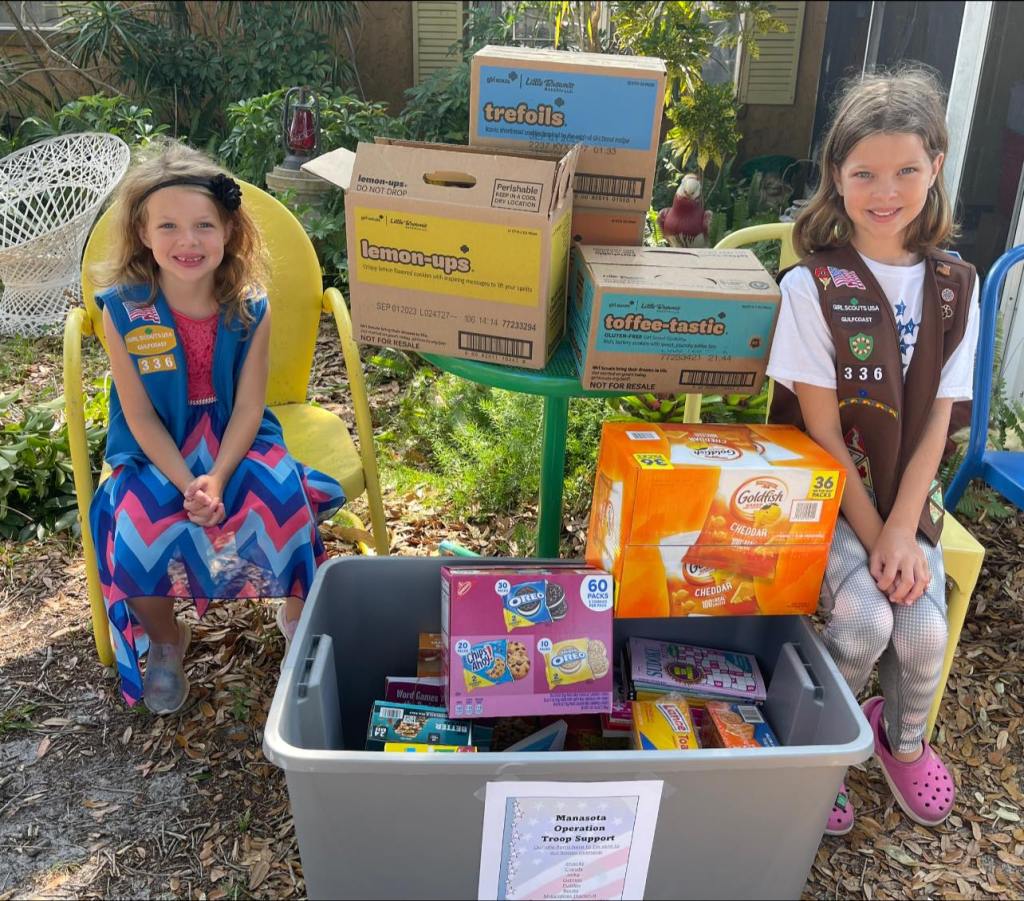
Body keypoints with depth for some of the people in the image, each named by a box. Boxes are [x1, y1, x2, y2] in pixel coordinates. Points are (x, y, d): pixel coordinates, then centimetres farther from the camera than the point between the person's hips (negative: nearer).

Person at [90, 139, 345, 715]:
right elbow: (139, 416, -11)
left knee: (286, 498, -25)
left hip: (235, 441, 1)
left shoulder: (251, 309, -12)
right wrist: (187, 485, -22)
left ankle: (299, 617, 4)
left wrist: (217, 478, -23)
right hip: (156, 452, 0)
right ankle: (165, 643, 10)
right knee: (136, 534, -23)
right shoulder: (124, 310, -14)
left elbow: (248, 407, -9)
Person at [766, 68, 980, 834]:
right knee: (864, 619, -23)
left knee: (924, 631, -15)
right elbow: (822, 429, -13)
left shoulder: (956, 288, 0)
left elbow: (935, 425, -2)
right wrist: (870, 537, -15)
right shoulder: (812, 286, -12)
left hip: (906, 496, 3)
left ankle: (904, 739, 22)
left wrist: (901, 531, -13)